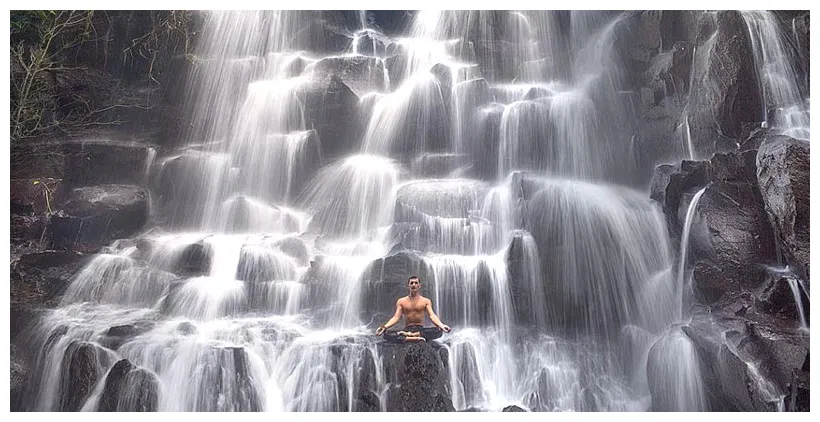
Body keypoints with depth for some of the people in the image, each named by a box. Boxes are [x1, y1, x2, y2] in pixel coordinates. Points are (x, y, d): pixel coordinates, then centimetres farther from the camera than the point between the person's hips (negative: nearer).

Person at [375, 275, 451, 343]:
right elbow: (396, 317, 0)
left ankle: (407, 335, -32)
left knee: (438, 331, -34)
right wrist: (384, 326, -20)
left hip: (421, 329, 0)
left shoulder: (426, 301, 9)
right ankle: (415, 338, -38)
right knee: (387, 334, -30)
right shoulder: (401, 301, 10)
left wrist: (441, 325, -28)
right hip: (407, 329, 0)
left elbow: (432, 315, -5)